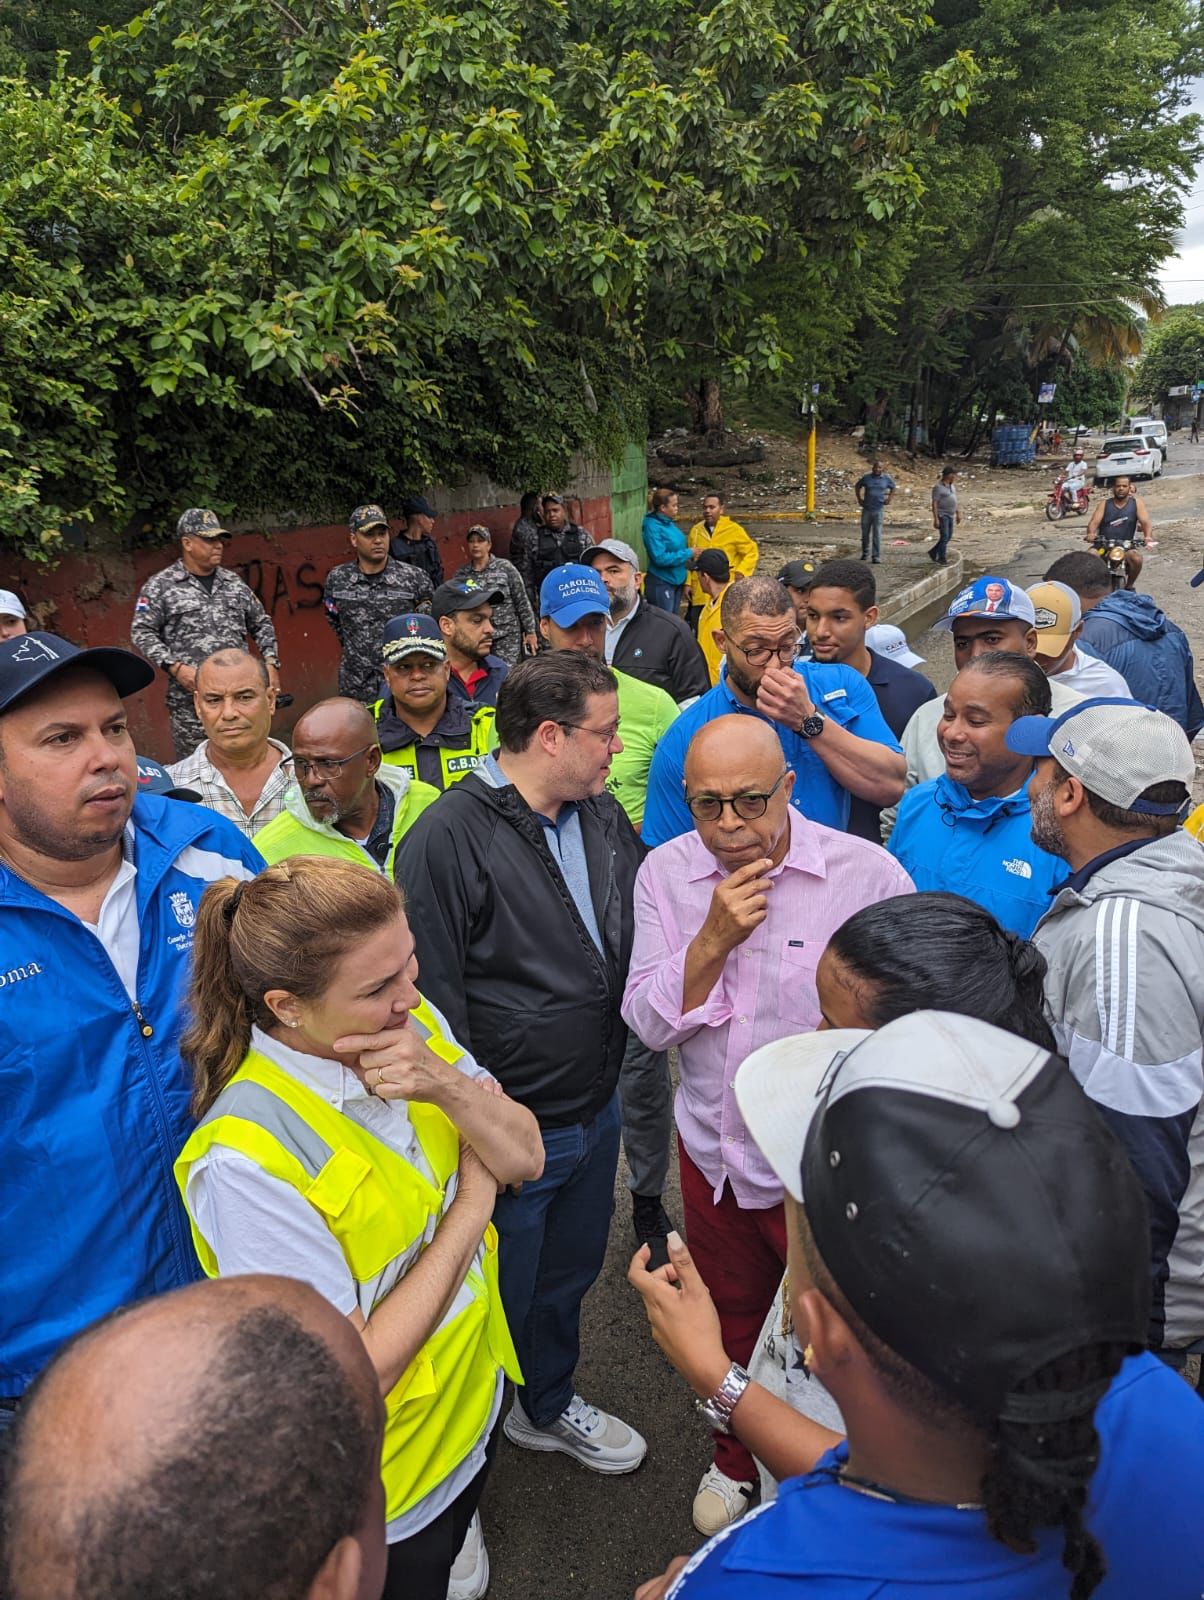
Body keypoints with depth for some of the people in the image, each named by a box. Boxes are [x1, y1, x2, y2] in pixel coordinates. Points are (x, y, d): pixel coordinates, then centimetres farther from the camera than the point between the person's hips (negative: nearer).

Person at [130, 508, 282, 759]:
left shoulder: (233, 582, 12)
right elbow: (142, 632, -4)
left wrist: (271, 663, 6)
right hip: (190, 695, -4)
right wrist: (174, 666, -15)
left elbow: (261, 624, 18)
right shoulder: (160, 586, -1)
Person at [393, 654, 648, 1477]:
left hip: (597, 1110, 7)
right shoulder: (448, 838, -22)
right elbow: (433, 995, -20)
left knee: (569, 1273, 27)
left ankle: (549, 1402, 53)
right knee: (500, 1293, 15)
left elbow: (640, 929, 15)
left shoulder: (603, 815, 1)